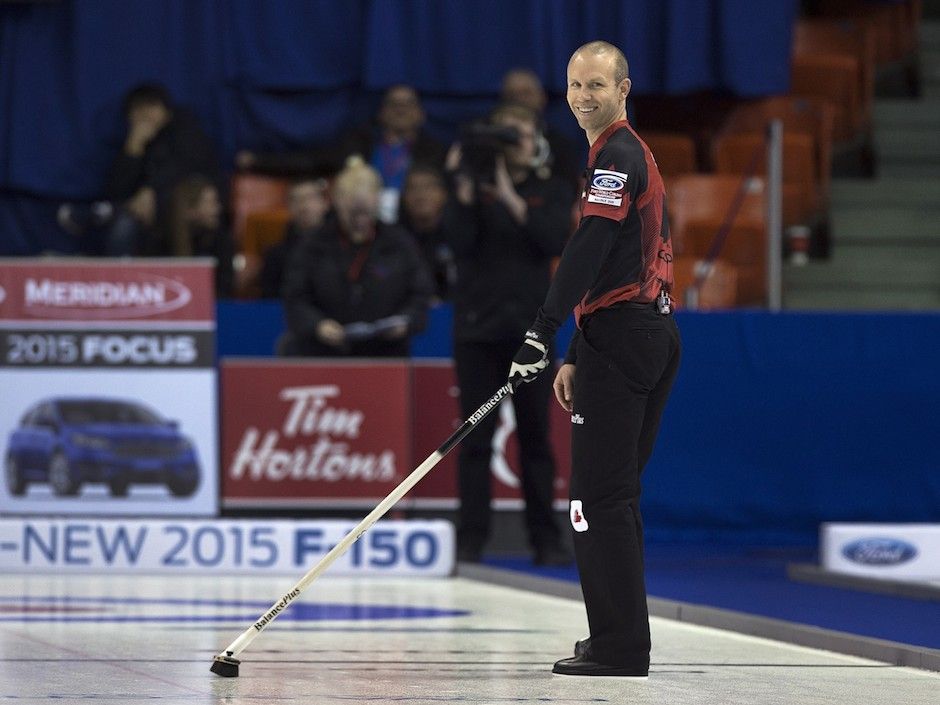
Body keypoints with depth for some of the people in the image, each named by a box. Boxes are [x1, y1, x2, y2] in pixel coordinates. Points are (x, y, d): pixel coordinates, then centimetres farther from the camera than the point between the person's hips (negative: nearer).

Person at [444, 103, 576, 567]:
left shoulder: (551, 191, 6)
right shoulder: (475, 187, 4)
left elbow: (554, 242, -11)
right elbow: (460, 243, -8)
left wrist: (512, 201, -18)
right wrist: (465, 190, -16)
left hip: (530, 327, 1)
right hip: (477, 324, 0)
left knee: (536, 437, 3)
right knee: (476, 439, 0)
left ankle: (546, 540, 7)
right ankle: (470, 539, 2)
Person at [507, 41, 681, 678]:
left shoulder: (619, 156, -11)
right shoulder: (628, 155, 23)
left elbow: (590, 251, -22)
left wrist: (544, 332, -27)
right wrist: (576, 357, 24)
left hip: (622, 339, -11)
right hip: (650, 335, 11)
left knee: (600, 495, -10)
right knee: (616, 494, 15)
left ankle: (619, 645, -12)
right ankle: (621, 641, 19)